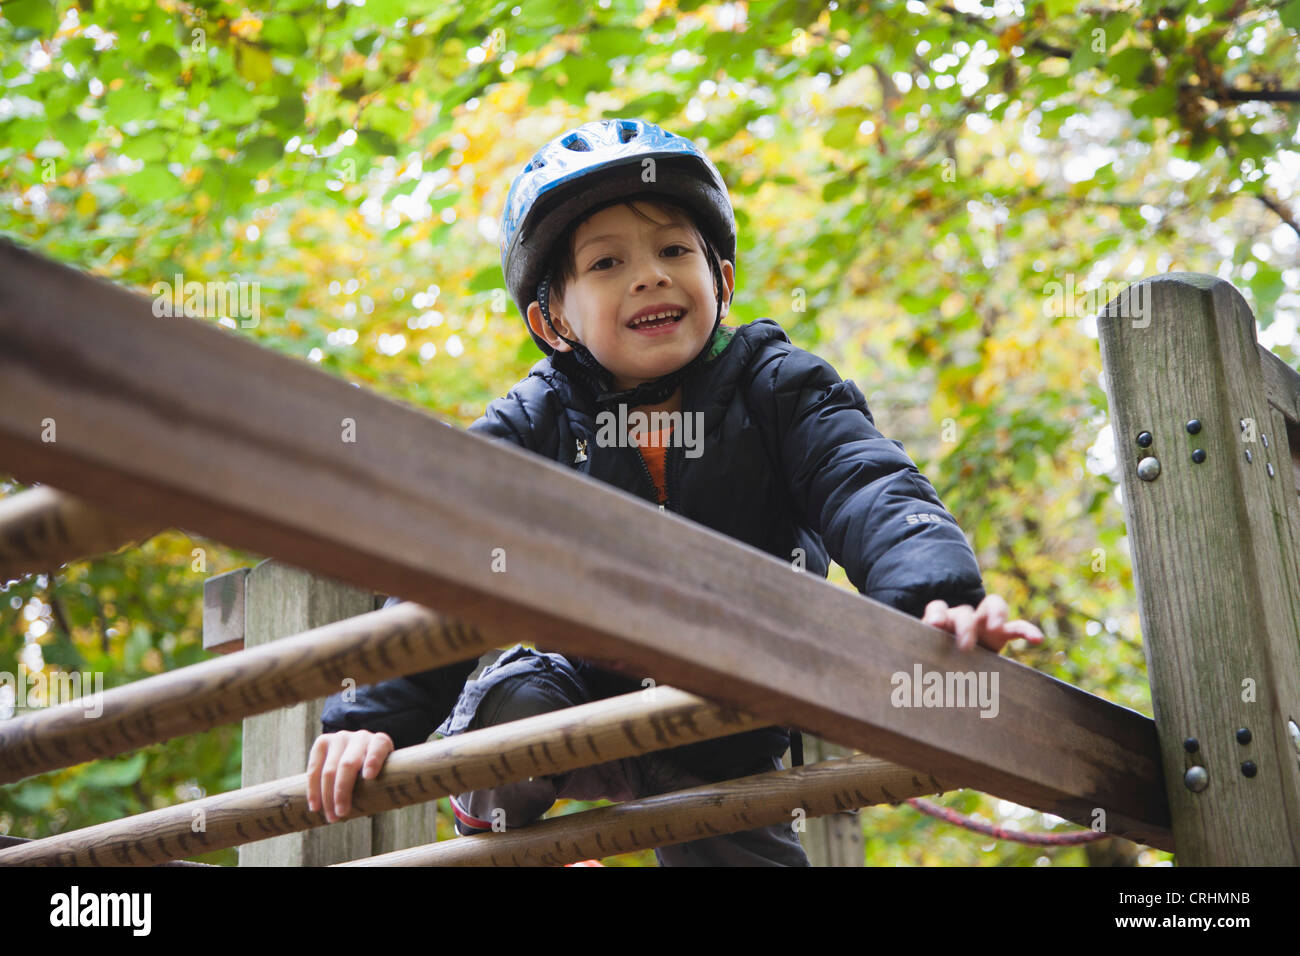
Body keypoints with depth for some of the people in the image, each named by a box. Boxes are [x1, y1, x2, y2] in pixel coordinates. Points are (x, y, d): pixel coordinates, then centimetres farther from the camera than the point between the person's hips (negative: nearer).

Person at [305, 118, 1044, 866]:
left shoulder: (782, 391, -12)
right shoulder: (526, 429, -11)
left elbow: (869, 491, -27)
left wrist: (940, 595, -49)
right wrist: (374, 716, -30)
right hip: (581, 687, -1)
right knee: (514, 706, -29)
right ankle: (492, 823, 5)